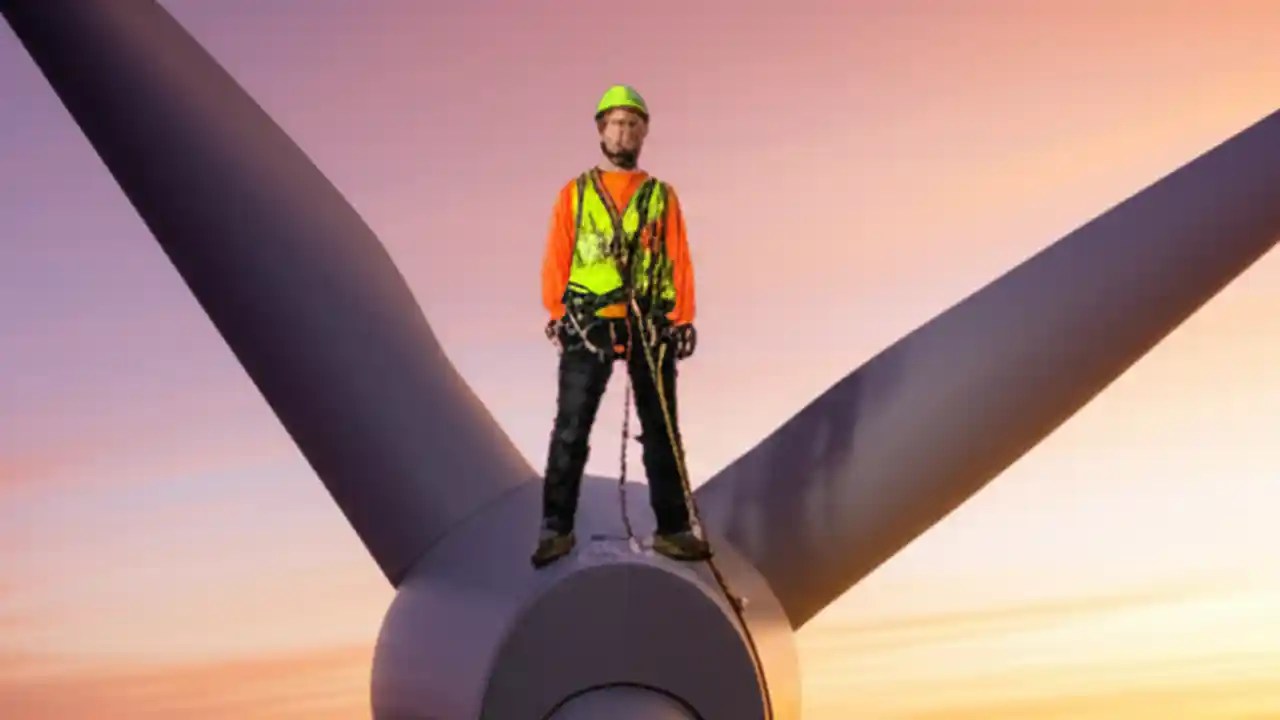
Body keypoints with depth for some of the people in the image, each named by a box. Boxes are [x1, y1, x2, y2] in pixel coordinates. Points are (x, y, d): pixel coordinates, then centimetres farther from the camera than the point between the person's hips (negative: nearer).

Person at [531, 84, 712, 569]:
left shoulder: (662, 196, 12)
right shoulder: (574, 193, 11)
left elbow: (679, 261, 7)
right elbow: (556, 258, 5)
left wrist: (683, 319, -3)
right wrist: (556, 313, -6)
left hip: (651, 326, 1)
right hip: (587, 324, -1)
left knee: (661, 432, 4)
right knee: (570, 431, -2)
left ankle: (672, 528, 10)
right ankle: (556, 528, 4)